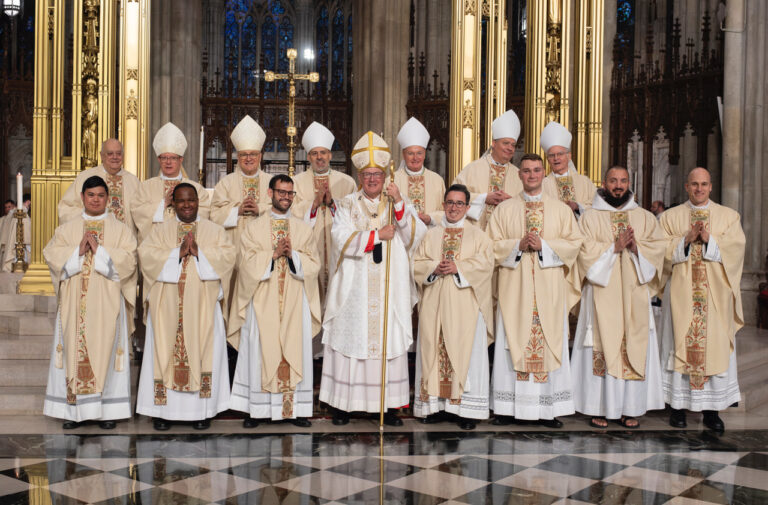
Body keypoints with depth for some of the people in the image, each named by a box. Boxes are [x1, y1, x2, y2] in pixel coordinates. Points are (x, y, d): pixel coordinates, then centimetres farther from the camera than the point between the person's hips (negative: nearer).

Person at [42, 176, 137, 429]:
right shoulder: (67, 228, 13)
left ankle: (107, 409, 3)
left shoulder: (120, 230, 8)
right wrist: (78, 250, -11)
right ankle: (73, 409, 6)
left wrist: (99, 250, -13)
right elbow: (52, 255, 2)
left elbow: (127, 260, -5)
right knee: (74, 349, 0)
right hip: (75, 302, 2)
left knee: (105, 348, -2)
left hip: (107, 303, -2)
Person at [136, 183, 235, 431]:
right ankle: (164, 411, 6)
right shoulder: (160, 230, 11)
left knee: (203, 352, -1)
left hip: (202, 306, 0)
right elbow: (146, 254, -5)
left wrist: (199, 251, -15)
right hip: (168, 306, 0)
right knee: (165, 352, -1)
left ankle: (201, 411, 7)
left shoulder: (214, 230, 11)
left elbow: (228, 255, -4)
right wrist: (177, 253, -14)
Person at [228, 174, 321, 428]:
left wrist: (292, 254, -13)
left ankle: (296, 409, 6)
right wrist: (274, 254, -14)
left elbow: (313, 264, 4)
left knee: (295, 353, 0)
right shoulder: (254, 228, 7)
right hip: (262, 301, -1)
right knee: (261, 352, -2)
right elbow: (248, 263, -4)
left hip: (295, 302, 2)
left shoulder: (303, 228, 12)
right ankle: (257, 409, 6)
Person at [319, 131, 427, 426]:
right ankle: (342, 404, 7)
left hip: (390, 290, 1)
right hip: (354, 290, -1)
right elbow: (342, 240, -8)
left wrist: (399, 204, -13)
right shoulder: (346, 205, 7)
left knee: (389, 342, -1)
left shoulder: (399, 205, 11)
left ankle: (388, 405, 6)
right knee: (351, 341, -1)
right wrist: (378, 235, -12)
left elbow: (416, 236, -4)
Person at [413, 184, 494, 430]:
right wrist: (435, 268, -10)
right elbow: (417, 263, 9)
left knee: (465, 352, -5)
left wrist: (458, 268, -16)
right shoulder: (431, 234, 15)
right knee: (433, 350, 1)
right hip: (435, 304, 3)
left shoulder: (477, 235, 8)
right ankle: (434, 404, 8)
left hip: (465, 304, -2)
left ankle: (468, 409, -1)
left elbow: (485, 264, -4)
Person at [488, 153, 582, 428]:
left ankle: (548, 408, 5)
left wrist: (543, 245, -10)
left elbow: (573, 242, 3)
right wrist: (518, 245, -11)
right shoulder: (505, 209, 9)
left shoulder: (561, 209, 9)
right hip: (514, 289, 0)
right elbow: (493, 244, 5)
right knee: (513, 342, -1)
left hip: (549, 289, 0)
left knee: (549, 342, -1)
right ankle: (509, 407, 4)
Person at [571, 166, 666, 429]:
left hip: (634, 294, 3)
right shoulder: (590, 217, 6)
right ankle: (600, 408, 1)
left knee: (634, 347, 1)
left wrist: (636, 247, -12)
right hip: (602, 293, -3)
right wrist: (615, 246, -14)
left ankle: (630, 408, 8)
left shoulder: (645, 217, 15)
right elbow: (586, 250, -6)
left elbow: (658, 247, 4)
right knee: (602, 348, -5)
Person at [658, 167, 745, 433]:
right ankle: (678, 406, 7)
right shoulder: (670, 217, 10)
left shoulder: (729, 216, 12)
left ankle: (711, 410, 7)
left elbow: (735, 249, -1)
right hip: (681, 292, 0)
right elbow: (663, 251, -1)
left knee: (715, 346, -1)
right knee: (680, 344, -1)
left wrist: (709, 240, -15)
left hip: (715, 293, 1)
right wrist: (686, 240, -16)